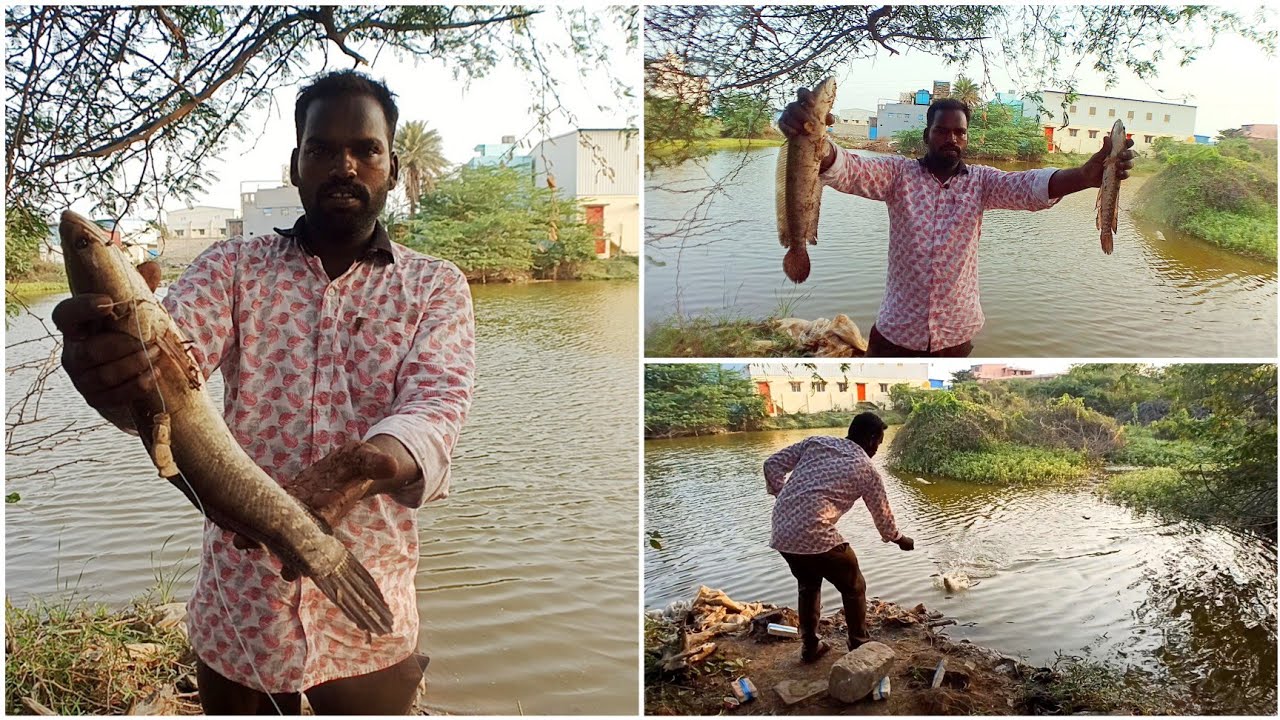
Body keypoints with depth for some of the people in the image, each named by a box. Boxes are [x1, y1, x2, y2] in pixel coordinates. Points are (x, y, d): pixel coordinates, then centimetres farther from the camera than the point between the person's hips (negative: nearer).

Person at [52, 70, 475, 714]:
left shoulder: (436, 287, -1)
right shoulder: (234, 266, 2)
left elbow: (437, 400, -17)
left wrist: (370, 464, -39)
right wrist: (108, 362, -41)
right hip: (237, 611, 1)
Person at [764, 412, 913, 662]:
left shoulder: (816, 442, 14)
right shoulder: (866, 469, 4)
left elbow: (773, 464, 9)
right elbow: (882, 515, 16)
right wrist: (900, 539, 34)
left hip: (781, 532, 6)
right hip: (815, 536, -6)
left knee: (809, 585, 30)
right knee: (854, 588, 18)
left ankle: (810, 647, 36)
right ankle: (860, 647, 29)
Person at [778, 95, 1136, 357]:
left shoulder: (980, 181, 1)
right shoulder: (899, 173, -3)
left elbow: (1028, 186, -16)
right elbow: (848, 169, -21)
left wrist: (1085, 175, -38)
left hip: (955, 336, 2)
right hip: (895, 333, -2)